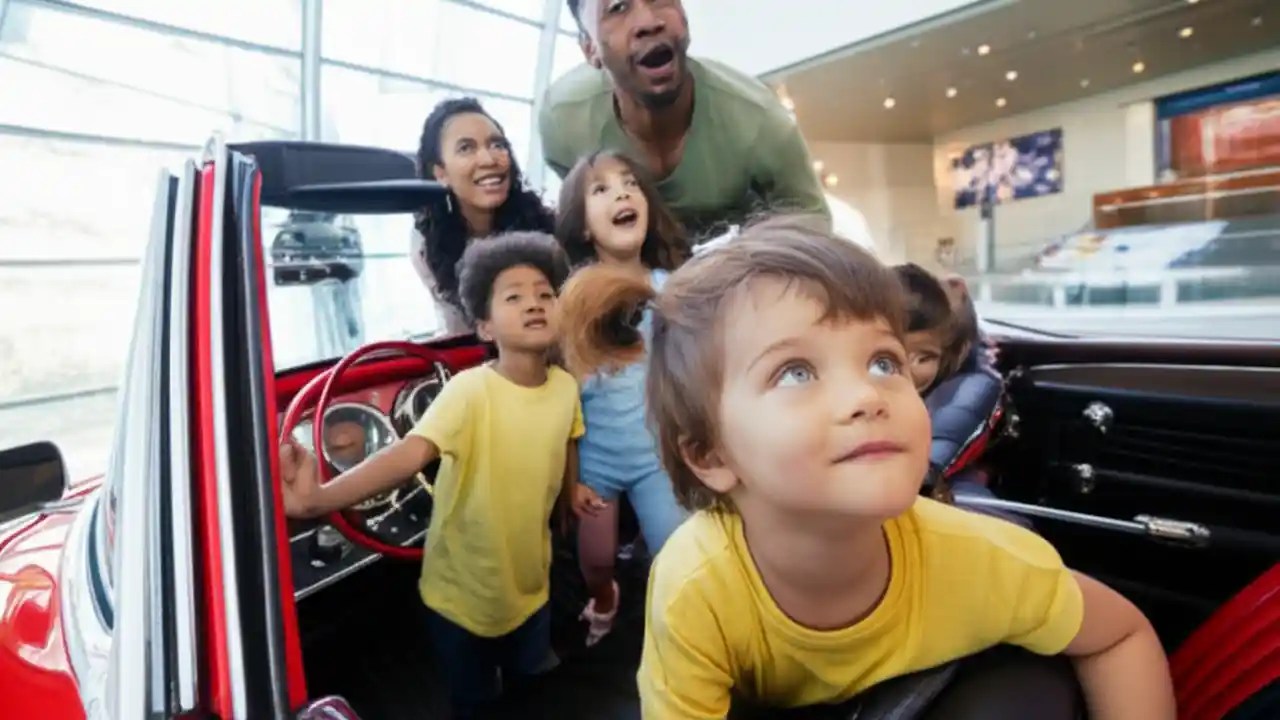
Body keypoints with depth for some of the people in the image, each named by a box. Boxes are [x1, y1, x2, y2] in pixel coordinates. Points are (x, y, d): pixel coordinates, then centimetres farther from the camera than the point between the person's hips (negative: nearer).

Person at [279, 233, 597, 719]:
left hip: (531, 590, 4)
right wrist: (318, 498, -55)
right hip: (460, 595, -4)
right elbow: (410, 452, -40)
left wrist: (574, 490, 23)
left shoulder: (566, 387, -11)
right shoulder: (469, 390, -26)